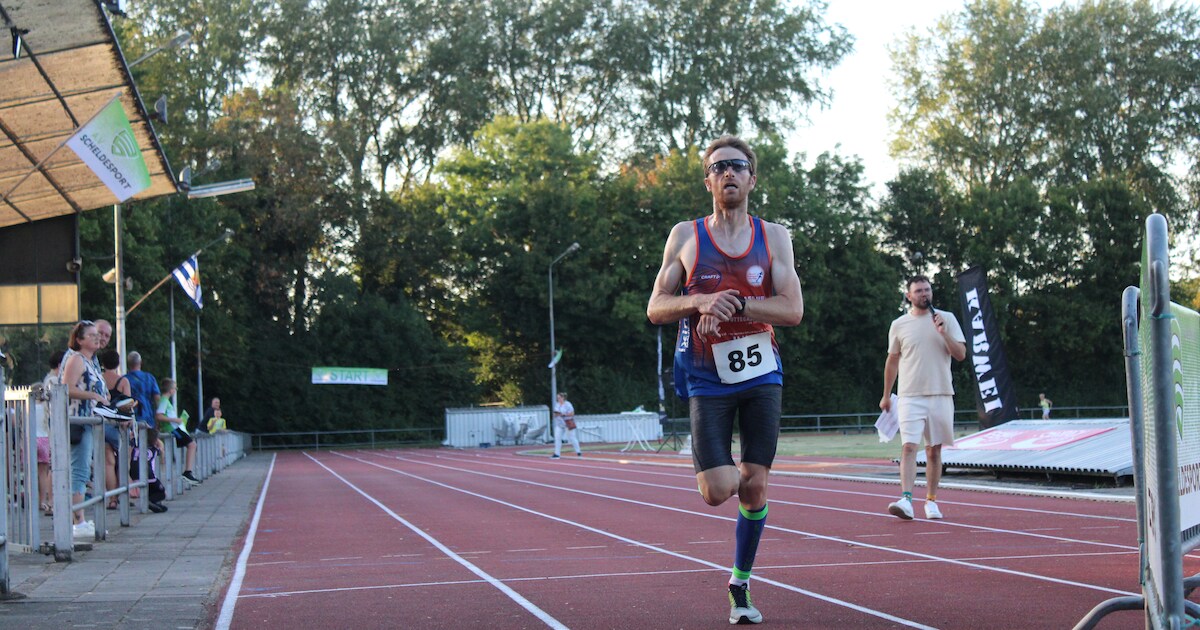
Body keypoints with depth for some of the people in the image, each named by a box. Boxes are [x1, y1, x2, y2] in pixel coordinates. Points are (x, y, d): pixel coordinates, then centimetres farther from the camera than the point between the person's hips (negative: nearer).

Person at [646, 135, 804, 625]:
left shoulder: (774, 236, 2)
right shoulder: (685, 236, 1)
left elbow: (793, 309, -6)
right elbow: (655, 308, -1)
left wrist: (732, 306, -18)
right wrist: (701, 301, -20)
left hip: (761, 375, 1)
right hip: (708, 379, -1)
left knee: (755, 487, 2)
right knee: (718, 490, -11)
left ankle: (740, 585, 21)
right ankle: (724, 470, 28)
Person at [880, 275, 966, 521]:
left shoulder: (947, 319, 5)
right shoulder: (899, 325, 6)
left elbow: (961, 354, -1)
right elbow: (892, 361, 14)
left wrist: (943, 332, -14)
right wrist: (886, 396, 16)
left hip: (941, 395, 1)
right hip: (910, 397, -1)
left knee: (934, 450, 6)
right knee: (909, 447, -15)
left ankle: (931, 501, 16)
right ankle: (906, 500, -23)